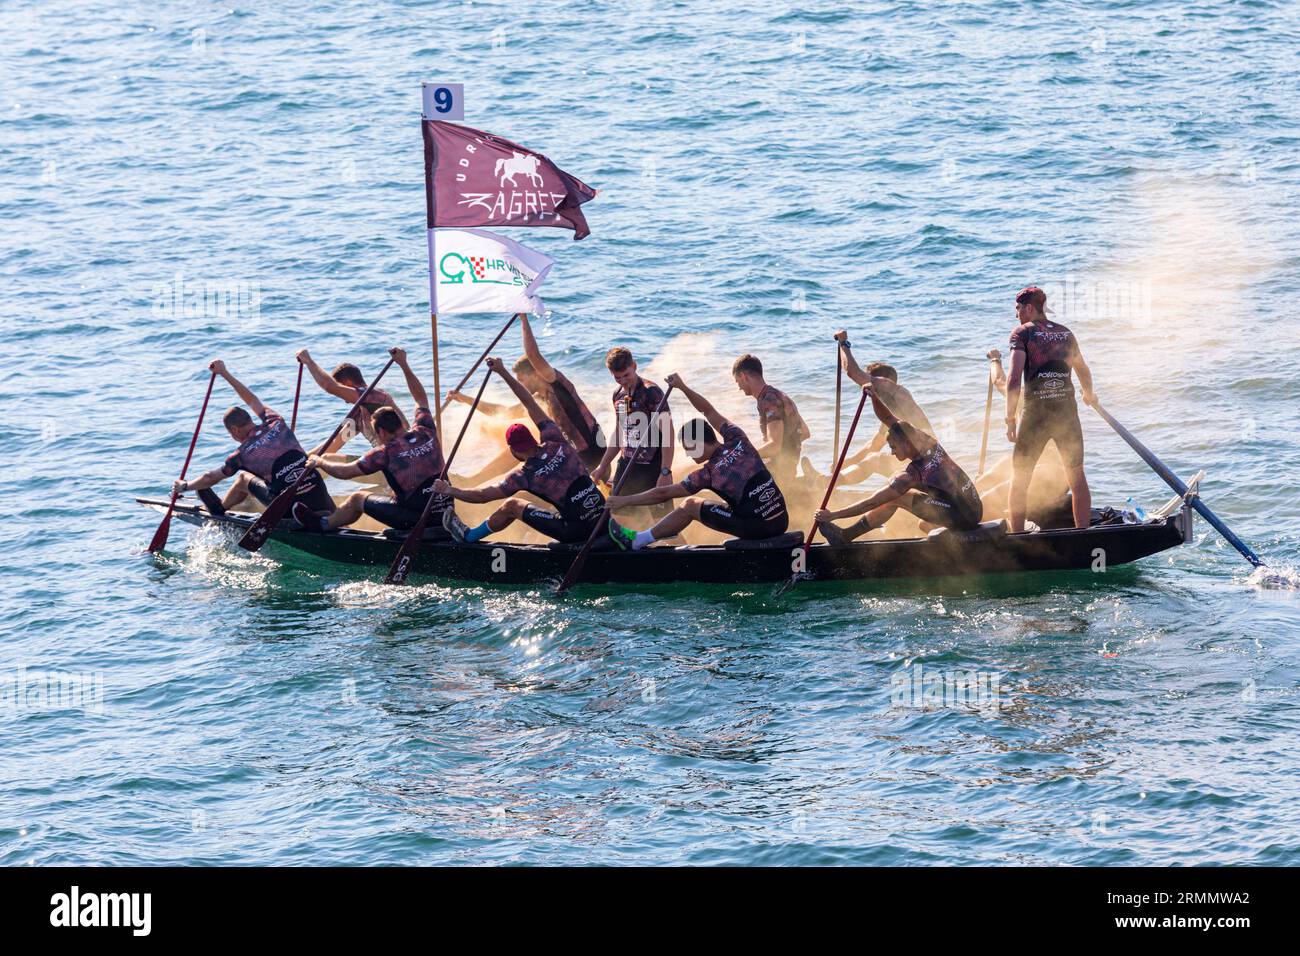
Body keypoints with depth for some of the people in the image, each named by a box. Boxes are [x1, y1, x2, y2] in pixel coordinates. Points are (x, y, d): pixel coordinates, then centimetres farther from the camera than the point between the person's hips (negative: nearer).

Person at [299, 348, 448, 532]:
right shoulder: (426, 433, 2)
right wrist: (404, 365, 26)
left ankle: (323, 525, 40)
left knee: (357, 499, 16)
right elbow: (421, 398, 22)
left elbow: (345, 472, -4)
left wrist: (320, 462, 14)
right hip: (444, 510, 6)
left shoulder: (387, 452, -13)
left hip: (415, 517, -6)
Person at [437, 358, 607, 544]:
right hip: (601, 521, 5)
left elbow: (482, 496, 4)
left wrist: (450, 490, 19)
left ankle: (469, 536, 31)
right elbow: (530, 403, 10)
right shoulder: (555, 443, 4)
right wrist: (503, 372, 13)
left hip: (575, 531, -5)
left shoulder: (524, 475, -7)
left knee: (511, 506, 10)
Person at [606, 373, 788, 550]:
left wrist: (626, 501, 10)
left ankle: (637, 541, 24)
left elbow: (663, 494, 1)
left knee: (689, 506, 11)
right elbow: (708, 412, 21)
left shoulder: (709, 474, -7)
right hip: (782, 522, 6)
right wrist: (684, 388, 19)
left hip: (755, 528, -6)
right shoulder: (737, 441, 5)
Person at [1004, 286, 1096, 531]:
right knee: (1076, 475, 12)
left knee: (1020, 477, 8)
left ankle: (1016, 537, 8)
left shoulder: (1022, 332, -3)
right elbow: (1083, 371, 26)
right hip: (1067, 413, 3)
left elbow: (1014, 378, -14)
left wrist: (1010, 419, -10)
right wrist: (1089, 395, 47)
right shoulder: (1065, 333, 11)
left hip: (1035, 414, -3)